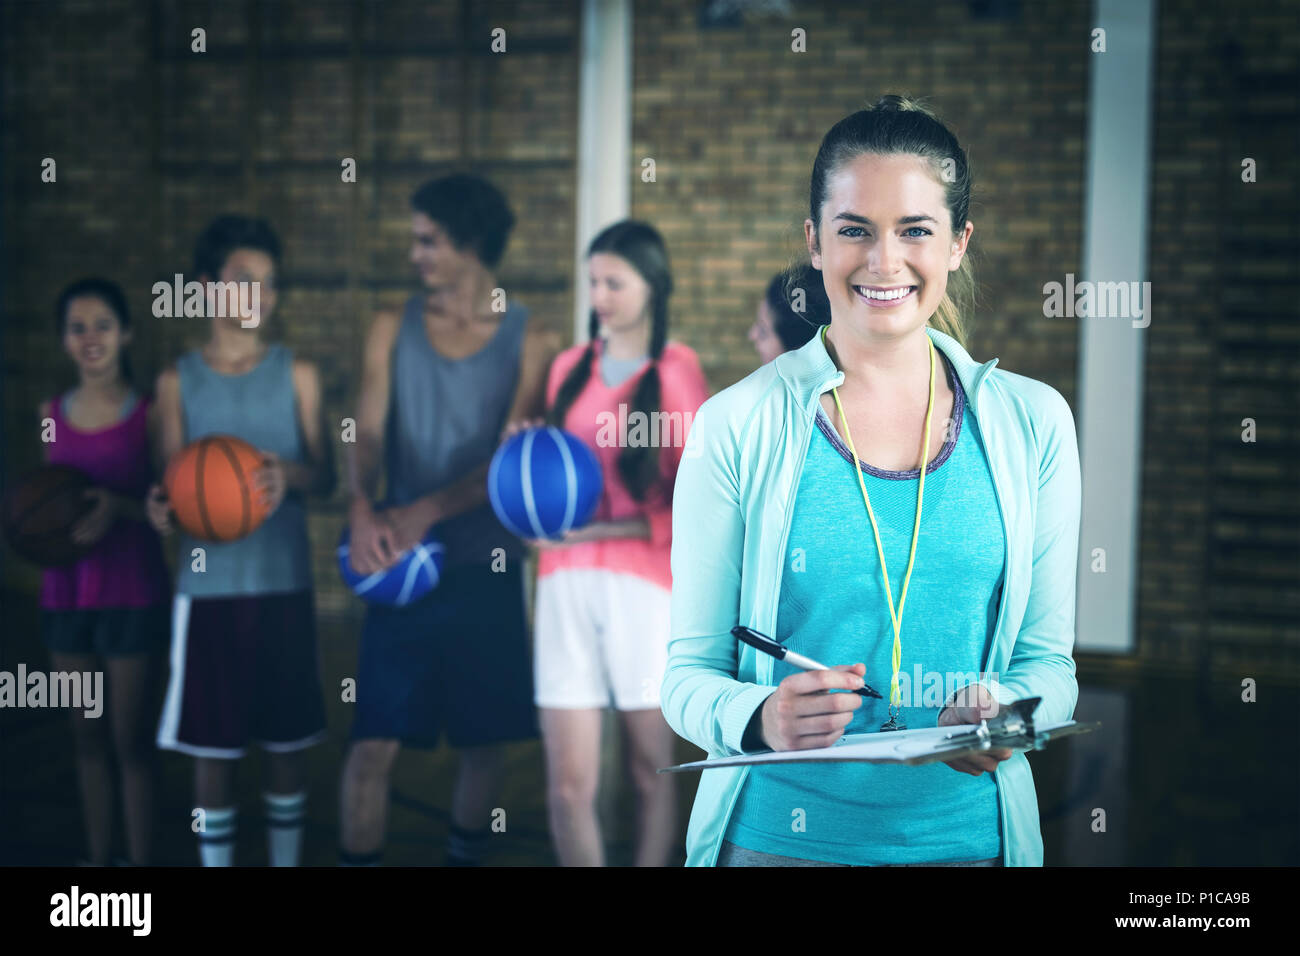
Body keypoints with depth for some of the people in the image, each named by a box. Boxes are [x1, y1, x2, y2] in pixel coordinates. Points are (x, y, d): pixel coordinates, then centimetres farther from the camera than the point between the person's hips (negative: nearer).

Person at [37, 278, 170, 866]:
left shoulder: (149, 412, -8)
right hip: (65, 592, 5)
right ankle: (98, 856, 23)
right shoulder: (52, 414, 6)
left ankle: (140, 862, 10)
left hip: (133, 593, -5)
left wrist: (119, 509, -23)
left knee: (131, 738, 1)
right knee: (86, 734, 12)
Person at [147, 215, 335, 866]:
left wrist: (288, 473, -21)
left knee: (287, 745, 7)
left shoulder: (297, 374, 4)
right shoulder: (177, 381, 5)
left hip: (285, 586, 0)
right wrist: (164, 507, -20)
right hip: (208, 589, 0)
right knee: (211, 748, 3)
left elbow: (325, 476, 1)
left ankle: (285, 858, 21)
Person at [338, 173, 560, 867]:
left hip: (486, 568, 0)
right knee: (373, 743, -5)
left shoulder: (529, 343, 0)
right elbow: (368, 433, -3)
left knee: (485, 741, 10)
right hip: (403, 570, 1)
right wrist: (362, 510, -22)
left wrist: (424, 512, -20)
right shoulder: (393, 330, 7)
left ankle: (465, 856, 30)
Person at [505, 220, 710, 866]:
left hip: (644, 585, -3)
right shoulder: (569, 368, 14)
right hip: (565, 583, 3)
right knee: (568, 785, -3)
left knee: (650, 770, 6)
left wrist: (605, 528, -15)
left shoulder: (677, 372, 2)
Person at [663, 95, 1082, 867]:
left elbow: (1048, 661, 5)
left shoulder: (1033, 422, 0)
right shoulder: (737, 426, -6)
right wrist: (759, 718, -23)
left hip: (969, 829, 2)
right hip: (777, 831, -1)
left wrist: (1003, 718, -16)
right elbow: (690, 672, -3)